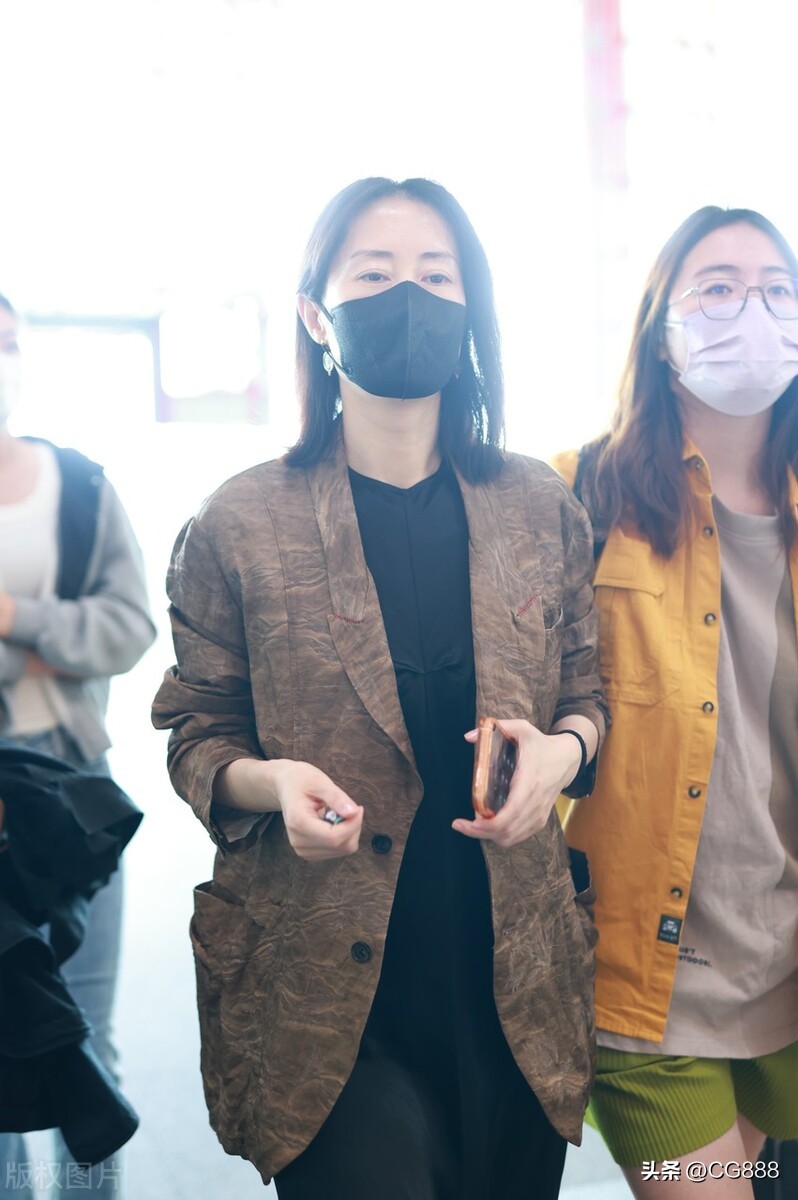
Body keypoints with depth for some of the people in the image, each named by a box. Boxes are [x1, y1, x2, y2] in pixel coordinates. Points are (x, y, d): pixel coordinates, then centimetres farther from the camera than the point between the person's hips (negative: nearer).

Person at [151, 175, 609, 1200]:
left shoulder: (541, 509, 3)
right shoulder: (240, 527, -5)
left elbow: (589, 688, 12)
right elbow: (196, 733, 2)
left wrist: (563, 748, -10)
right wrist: (269, 783, -19)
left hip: (516, 979, 3)